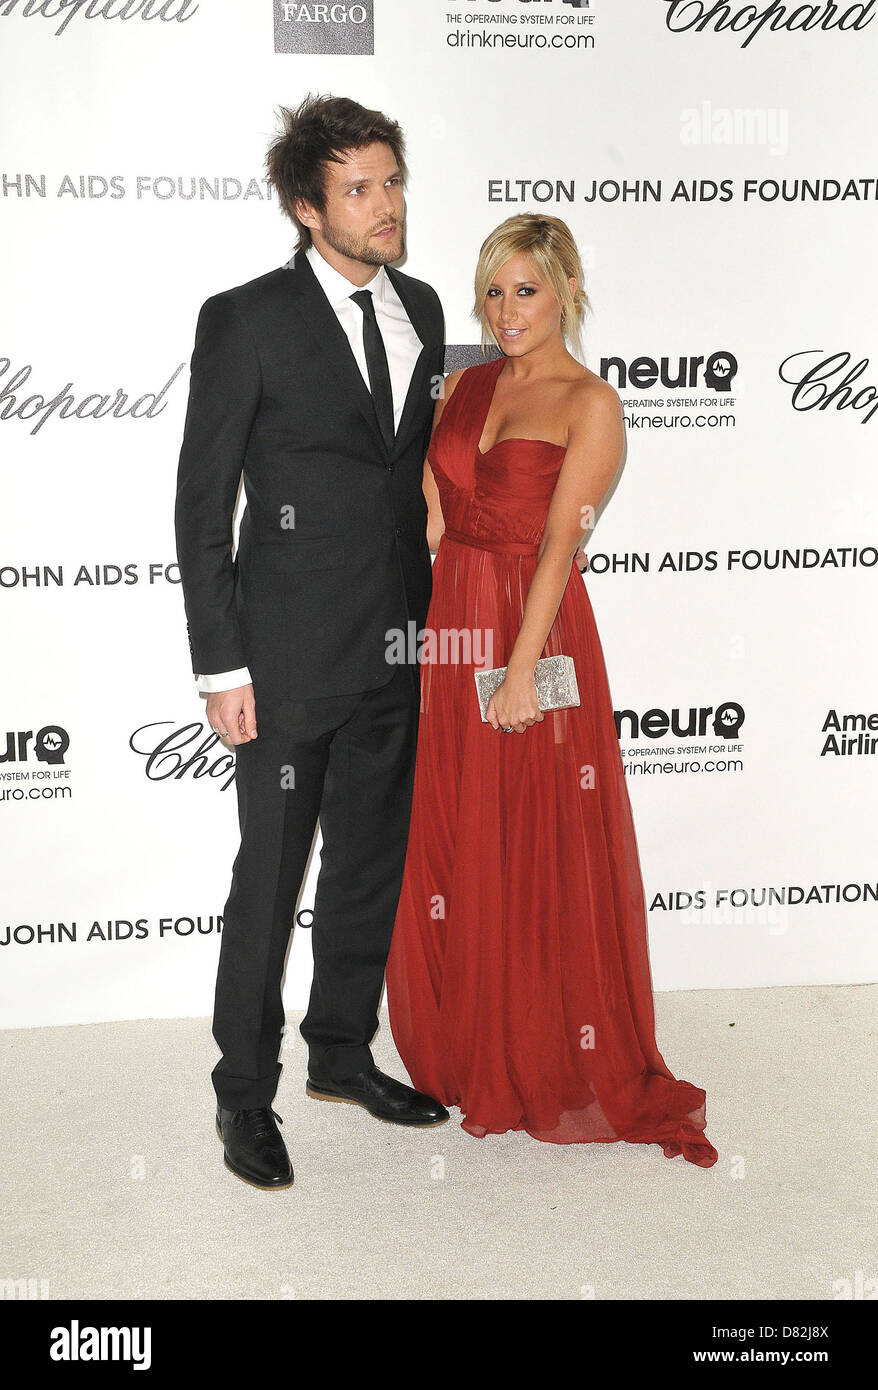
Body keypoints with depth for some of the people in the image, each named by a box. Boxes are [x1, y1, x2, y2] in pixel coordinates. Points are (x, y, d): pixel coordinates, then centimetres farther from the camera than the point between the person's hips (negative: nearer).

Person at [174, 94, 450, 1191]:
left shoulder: (419, 307, 9)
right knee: (270, 879, 4)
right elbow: (202, 505, -9)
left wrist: (435, 617, 11)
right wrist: (222, 666, -12)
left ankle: (341, 1051, 35)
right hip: (290, 656, -6)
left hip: (398, 649, 6)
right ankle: (245, 1092, 22)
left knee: (373, 866, 16)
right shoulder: (244, 321, -9)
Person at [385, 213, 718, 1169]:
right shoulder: (464, 386, 13)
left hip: (535, 633, -6)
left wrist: (521, 667, -20)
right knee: (447, 848, 11)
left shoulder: (590, 402, -4)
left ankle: (554, 1070, 20)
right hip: (448, 632, 6)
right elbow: (431, 520, 15)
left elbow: (560, 541, -14)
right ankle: (461, 1057, 28)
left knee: (542, 859, 2)